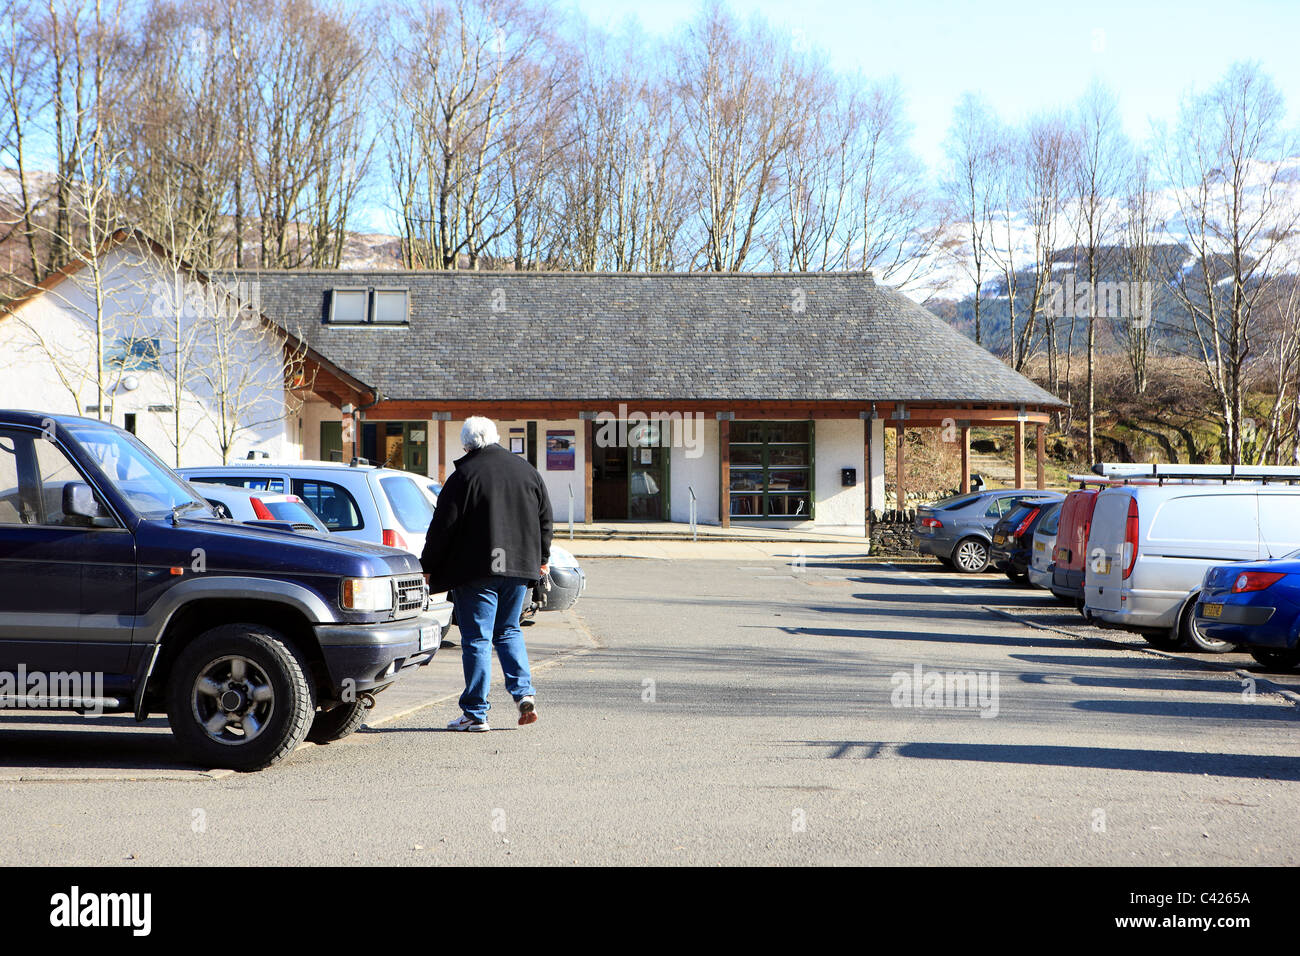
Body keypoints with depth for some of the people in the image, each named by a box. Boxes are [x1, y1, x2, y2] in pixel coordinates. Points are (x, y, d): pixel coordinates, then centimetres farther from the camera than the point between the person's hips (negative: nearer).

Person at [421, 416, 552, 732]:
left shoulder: (464, 475, -10)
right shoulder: (527, 471, 8)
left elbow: (443, 526, -9)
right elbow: (545, 519, 15)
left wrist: (428, 567, 0)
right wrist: (541, 559, 26)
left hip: (476, 570, -5)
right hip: (519, 567, 5)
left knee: (477, 638, 0)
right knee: (509, 632, 19)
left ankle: (476, 714, 1)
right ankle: (524, 693, 4)